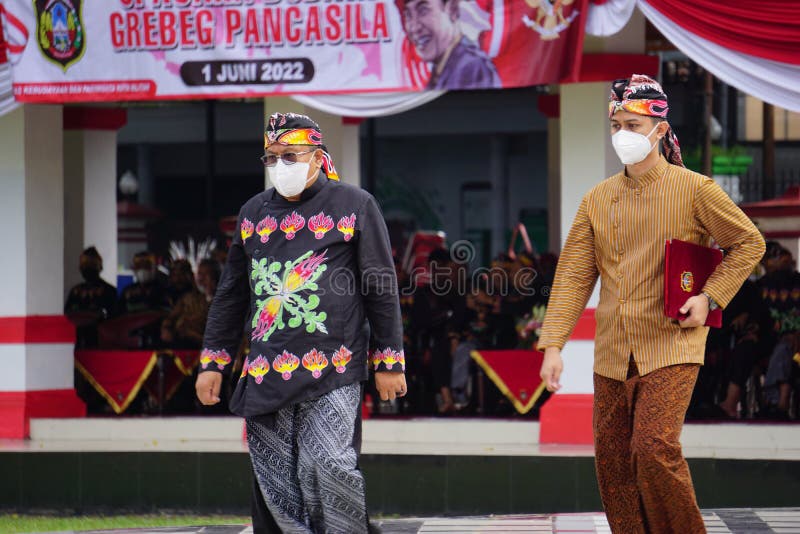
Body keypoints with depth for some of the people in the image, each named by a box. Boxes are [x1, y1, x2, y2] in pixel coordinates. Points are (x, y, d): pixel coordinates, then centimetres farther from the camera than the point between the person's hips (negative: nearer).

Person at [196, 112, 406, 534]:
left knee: (326, 466, -17)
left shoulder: (355, 206, 3)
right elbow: (231, 294, 21)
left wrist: (388, 362, 0)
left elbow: (381, 290, 4)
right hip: (264, 373, 4)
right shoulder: (254, 212, 16)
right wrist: (212, 363, 17)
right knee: (274, 483, 1)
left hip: (332, 372, -4)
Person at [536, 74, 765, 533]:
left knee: (655, 448, -19)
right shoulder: (598, 200, 8)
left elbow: (749, 243, 5)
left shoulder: (694, 190, -3)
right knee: (613, 462, 5)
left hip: (671, 347, -5)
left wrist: (710, 297, -7)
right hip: (613, 355, 5)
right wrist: (553, 345, -3)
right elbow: (574, 276, 6)